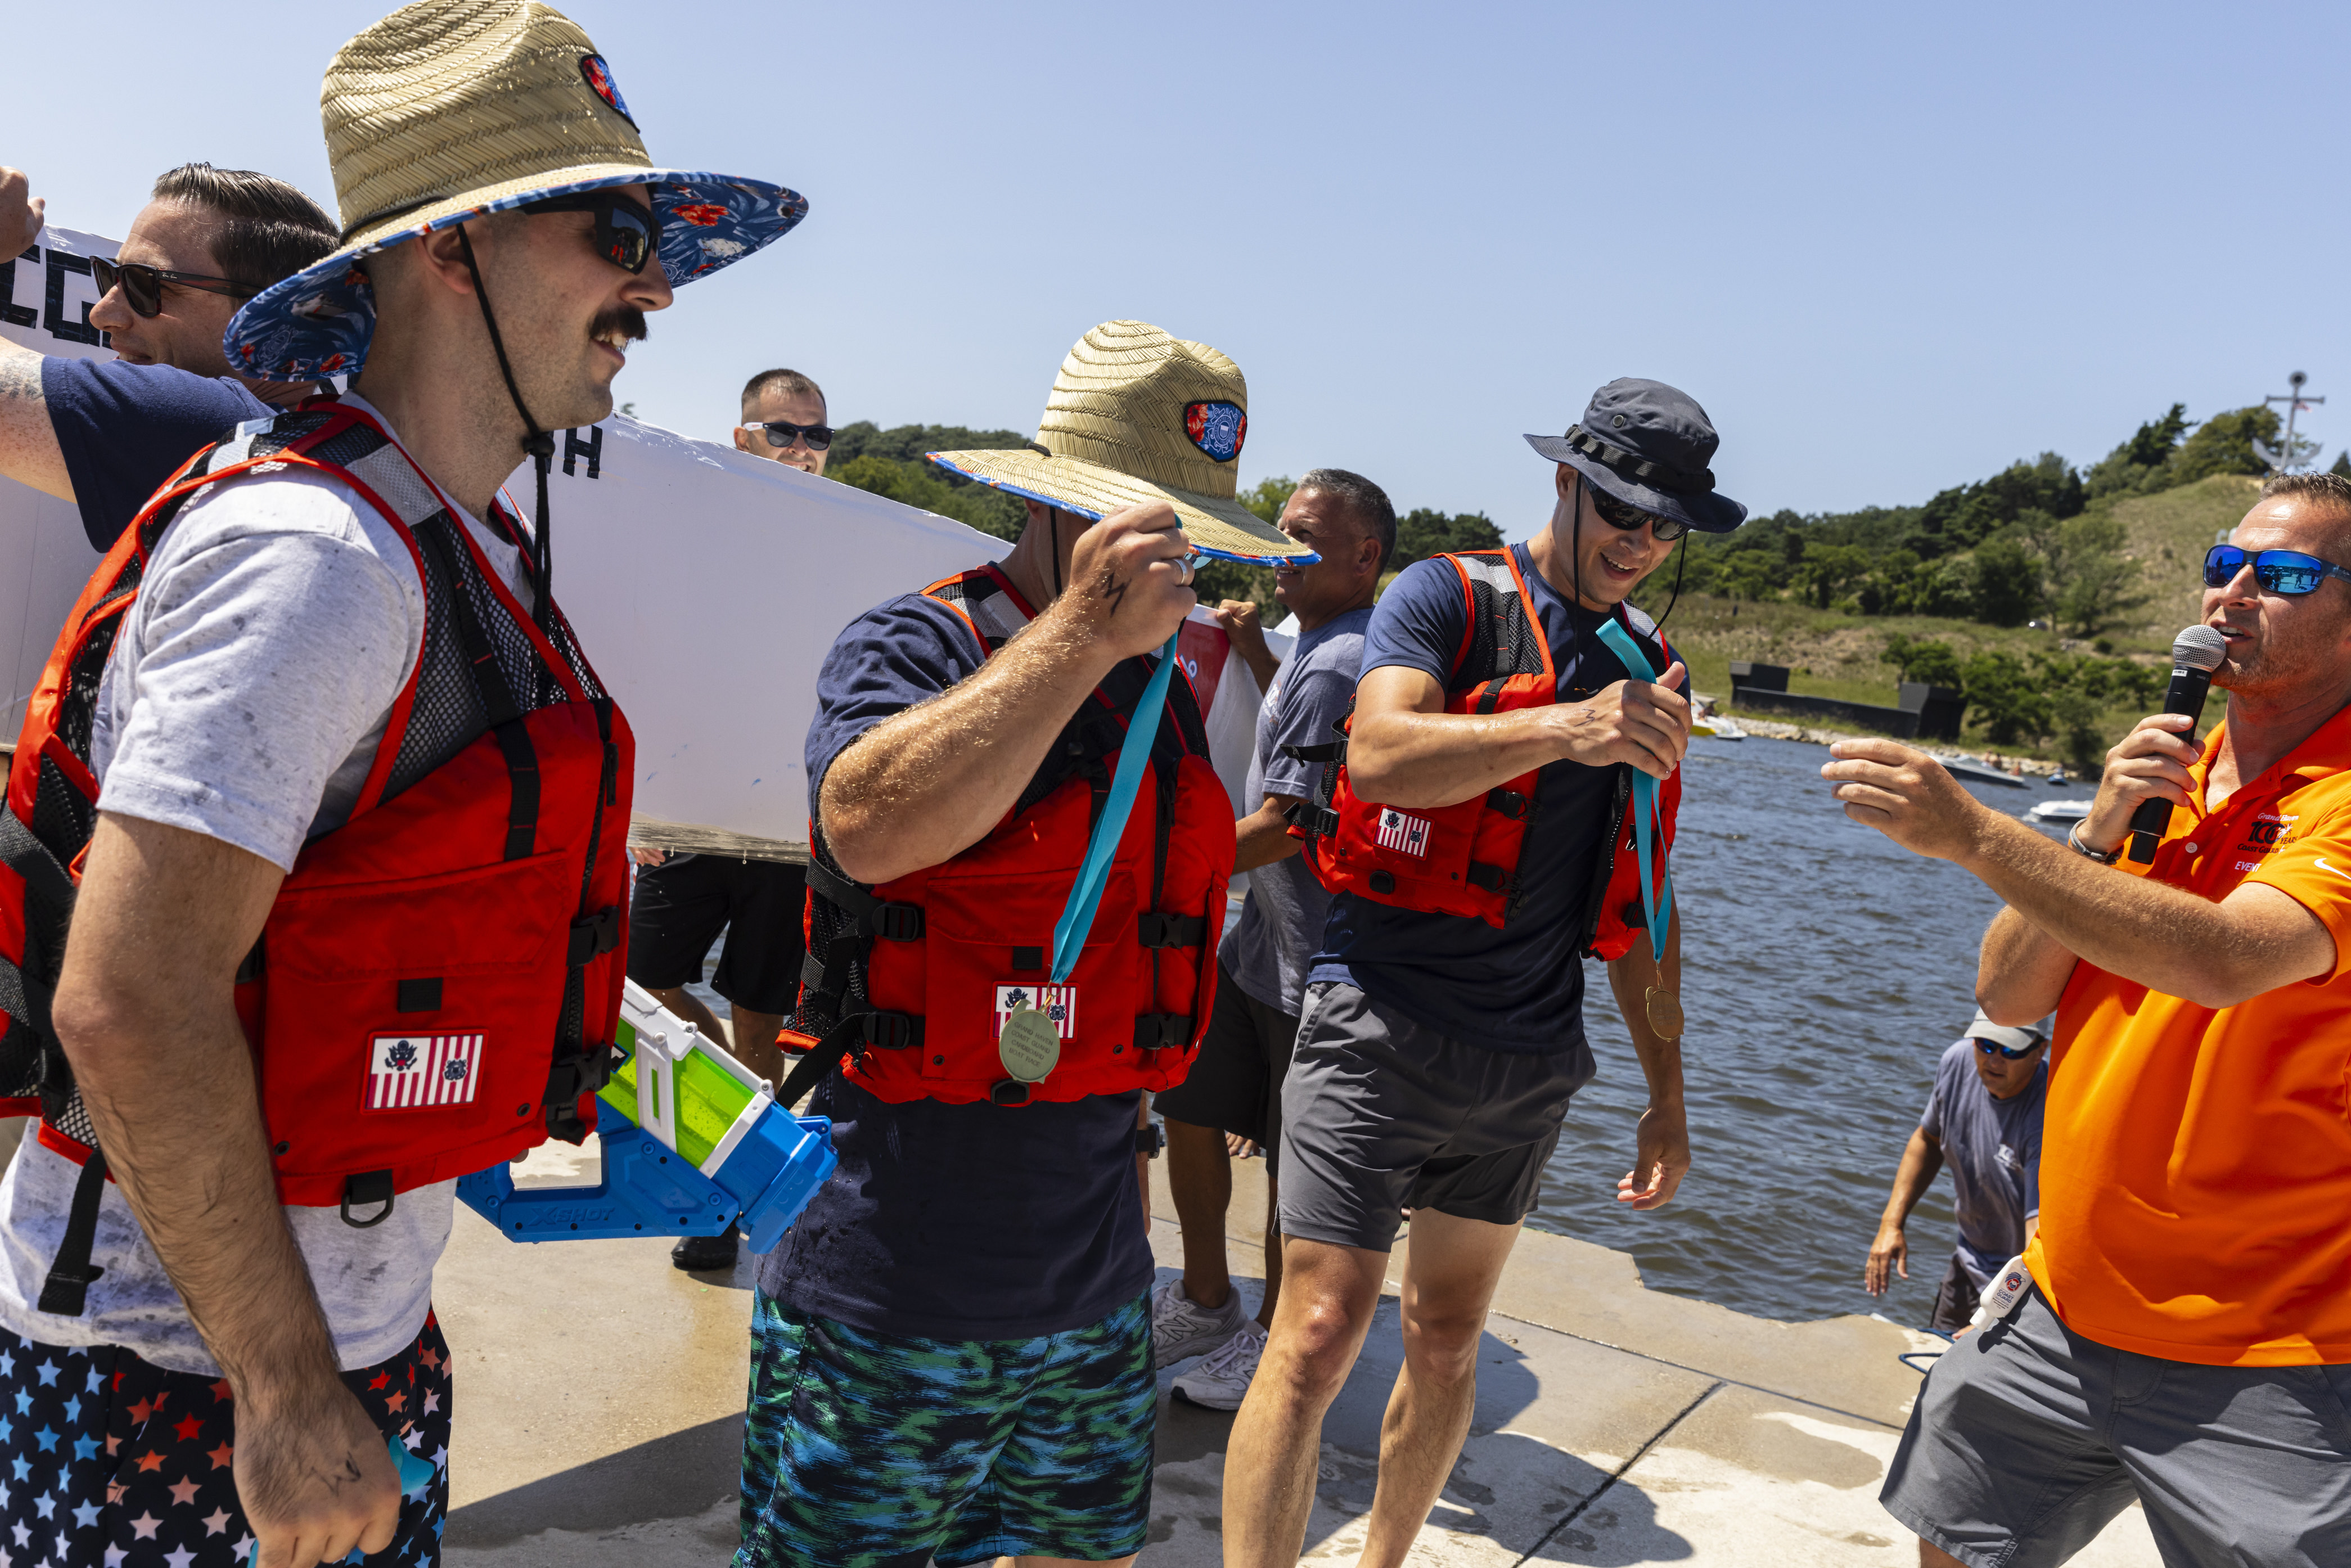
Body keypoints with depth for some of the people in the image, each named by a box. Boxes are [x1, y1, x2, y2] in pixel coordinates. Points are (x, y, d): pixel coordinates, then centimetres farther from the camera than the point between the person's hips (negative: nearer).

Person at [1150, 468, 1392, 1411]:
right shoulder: (1318, 648, 10)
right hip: (1258, 937, 10)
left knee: (1292, 1161, 6)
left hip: (1312, 954, -10)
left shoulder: (1336, 668, -22)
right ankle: (1204, 1303, 34)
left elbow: (1286, 826, -23)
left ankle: (1271, 1337, 24)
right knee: (1189, 1108, 17)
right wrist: (1258, 656, 17)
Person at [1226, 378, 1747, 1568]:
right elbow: (1378, 752, -24)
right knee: (1319, 1339, -8)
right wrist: (1562, 727, -38)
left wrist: (1666, 1092, 16)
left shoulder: (1652, 671, 14)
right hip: (1382, 1029, -5)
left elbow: (1639, 901, 18)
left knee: (1447, 1344, 15)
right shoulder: (1446, 599, -3)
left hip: (1529, 1061, 6)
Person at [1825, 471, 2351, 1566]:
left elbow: (2226, 959, -34)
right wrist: (2100, 838, -10)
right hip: (2062, 1312, 6)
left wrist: (1973, 834, -37)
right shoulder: (2162, 781, 8)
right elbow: (2005, 997, 3)